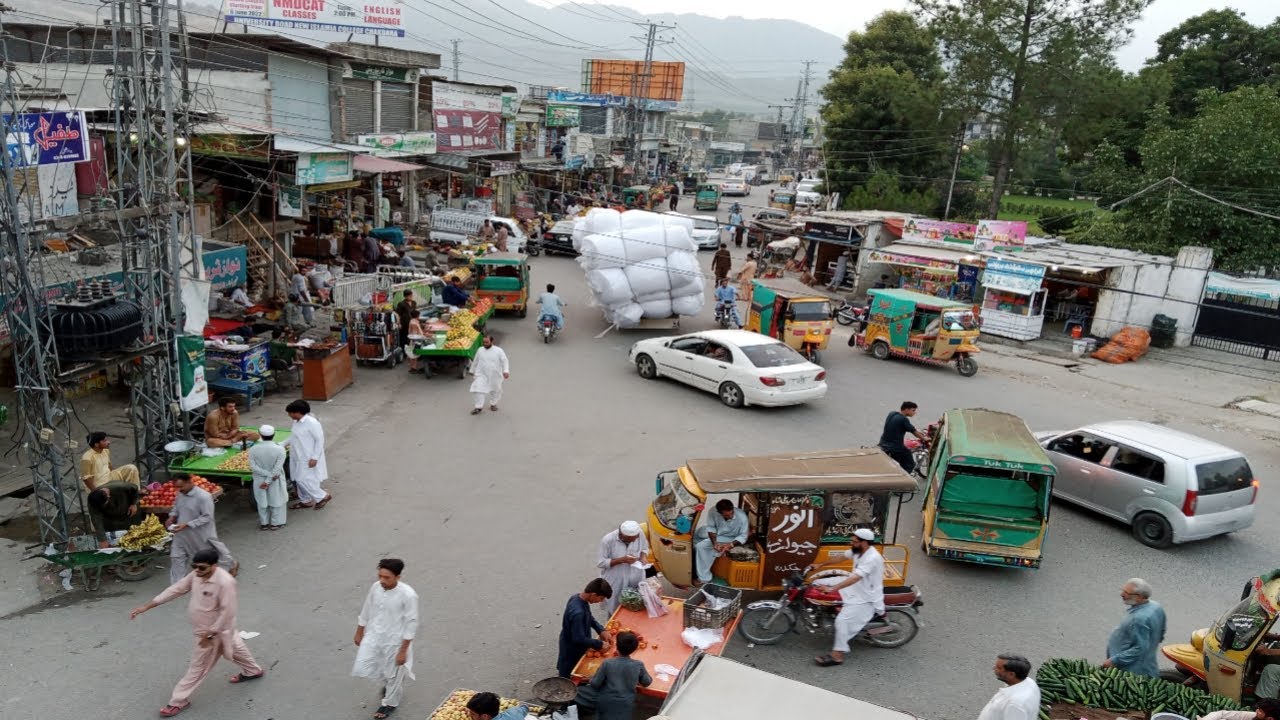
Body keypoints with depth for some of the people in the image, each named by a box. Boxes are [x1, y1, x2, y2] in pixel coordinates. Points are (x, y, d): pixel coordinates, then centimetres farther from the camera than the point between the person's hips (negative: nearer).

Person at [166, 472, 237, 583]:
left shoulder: (203, 496, -26)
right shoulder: (180, 494, -3)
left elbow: (207, 517, -25)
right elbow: (176, 507, 18)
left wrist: (187, 525, -29)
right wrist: (172, 517, -3)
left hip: (201, 534, -6)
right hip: (182, 533, 6)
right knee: (176, 557, 5)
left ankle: (232, 565, 41)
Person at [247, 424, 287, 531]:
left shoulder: (253, 449, -13)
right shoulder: (280, 449, -19)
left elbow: (253, 467, -14)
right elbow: (277, 468, -20)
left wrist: (268, 474, -13)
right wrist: (268, 481, -15)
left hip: (259, 480, 2)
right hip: (276, 480, -2)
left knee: (262, 501, 18)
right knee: (276, 501, 14)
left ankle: (264, 523, 29)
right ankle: (275, 523, 23)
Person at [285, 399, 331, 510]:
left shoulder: (312, 423, -21)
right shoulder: (296, 422, 6)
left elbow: (320, 440, -20)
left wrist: (314, 458, -22)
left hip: (308, 459, -9)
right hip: (298, 458, 9)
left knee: (303, 480, -8)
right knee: (299, 479, 15)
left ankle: (322, 496, 6)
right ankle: (305, 501, 31)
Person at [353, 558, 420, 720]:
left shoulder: (408, 595, -27)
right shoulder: (375, 587, -11)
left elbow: (411, 624, -19)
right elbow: (366, 611, 6)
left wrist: (403, 650, -16)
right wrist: (359, 633, 15)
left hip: (394, 640, -5)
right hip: (373, 635, 5)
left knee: (393, 673, 13)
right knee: (361, 668, 8)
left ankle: (390, 703, 42)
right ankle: (387, 682, 38)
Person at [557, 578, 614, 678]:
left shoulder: (579, 598, -10)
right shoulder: (577, 612, -38)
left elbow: (589, 618, 9)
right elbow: (579, 639, -31)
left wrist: (601, 630, -2)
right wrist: (599, 644, -19)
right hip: (572, 652, -9)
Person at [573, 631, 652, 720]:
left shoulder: (607, 663, -19)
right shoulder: (639, 665, -14)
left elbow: (595, 684, -10)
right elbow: (647, 682, 4)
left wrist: (590, 681, 13)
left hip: (605, 702, -2)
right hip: (625, 705, 2)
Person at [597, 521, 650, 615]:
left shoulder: (640, 534, -16)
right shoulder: (608, 540, -26)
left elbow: (645, 548, 5)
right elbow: (600, 563, -20)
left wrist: (643, 557, -17)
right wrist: (622, 560, -28)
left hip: (636, 579, 3)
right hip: (615, 582, -3)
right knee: (615, 610, 15)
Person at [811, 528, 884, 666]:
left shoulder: (872, 558, -31)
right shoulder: (859, 550, -3)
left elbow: (855, 577, -39)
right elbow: (841, 557, 12)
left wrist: (833, 588, -45)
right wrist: (821, 565, 16)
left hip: (866, 598, -10)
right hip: (855, 588, 10)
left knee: (842, 620, -18)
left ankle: (837, 655, -7)